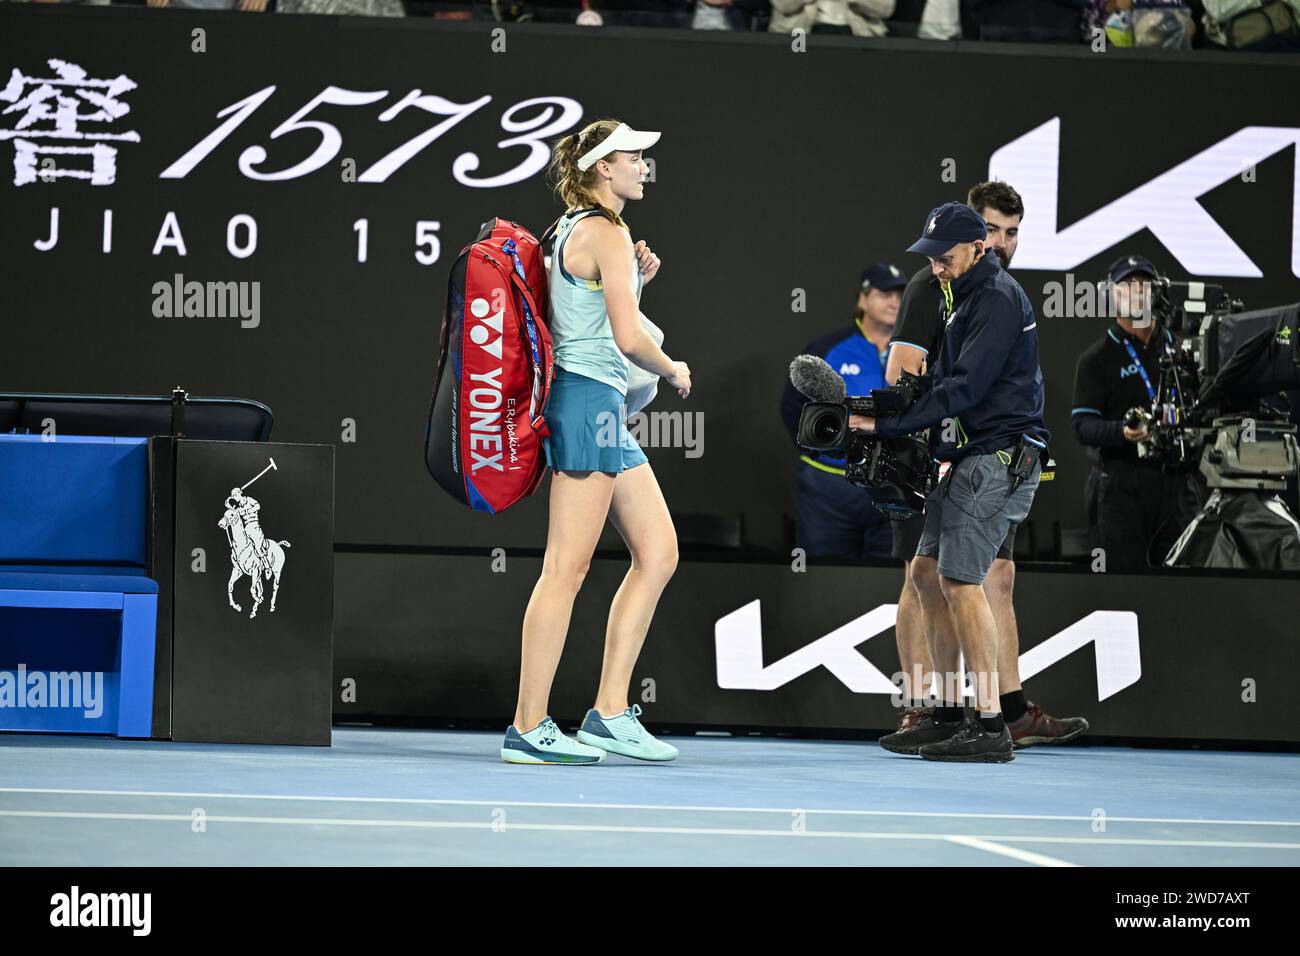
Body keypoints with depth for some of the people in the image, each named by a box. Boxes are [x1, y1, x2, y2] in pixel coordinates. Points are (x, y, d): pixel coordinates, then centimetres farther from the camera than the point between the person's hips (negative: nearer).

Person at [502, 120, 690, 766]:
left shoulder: (575, 231, 19)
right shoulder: (607, 233, -11)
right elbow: (627, 338, -18)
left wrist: (635, 279, 13)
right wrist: (674, 371, -1)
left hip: (603, 410, 11)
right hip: (589, 402, -11)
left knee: (658, 553, 9)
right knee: (566, 569, -9)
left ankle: (610, 713, 9)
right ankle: (528, 730, -8)